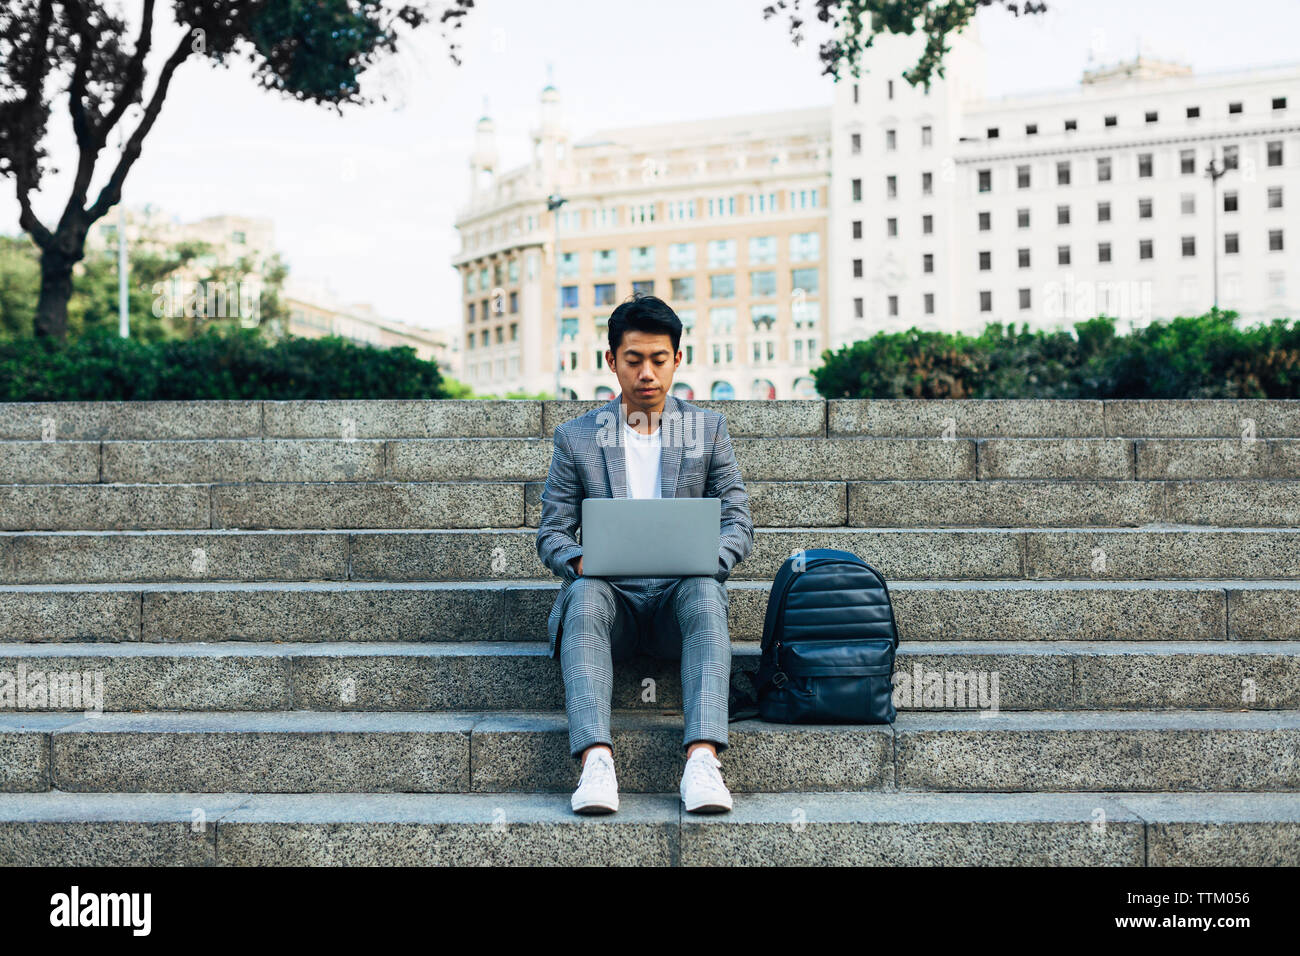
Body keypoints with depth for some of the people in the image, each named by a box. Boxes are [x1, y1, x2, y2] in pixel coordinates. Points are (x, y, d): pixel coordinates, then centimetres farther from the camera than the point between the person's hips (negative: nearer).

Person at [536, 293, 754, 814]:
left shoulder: (709, 429, 13)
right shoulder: (575, 437, 11)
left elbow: (738, 523, 8)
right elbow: (551, 532, 8)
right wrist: (579, 560, -16)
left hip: (679, 595, 0)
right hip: (611, 597, 0)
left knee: (704, 590, -35)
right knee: (584, 593, -35)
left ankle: (702, 758, -48)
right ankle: (596, 760, -48)